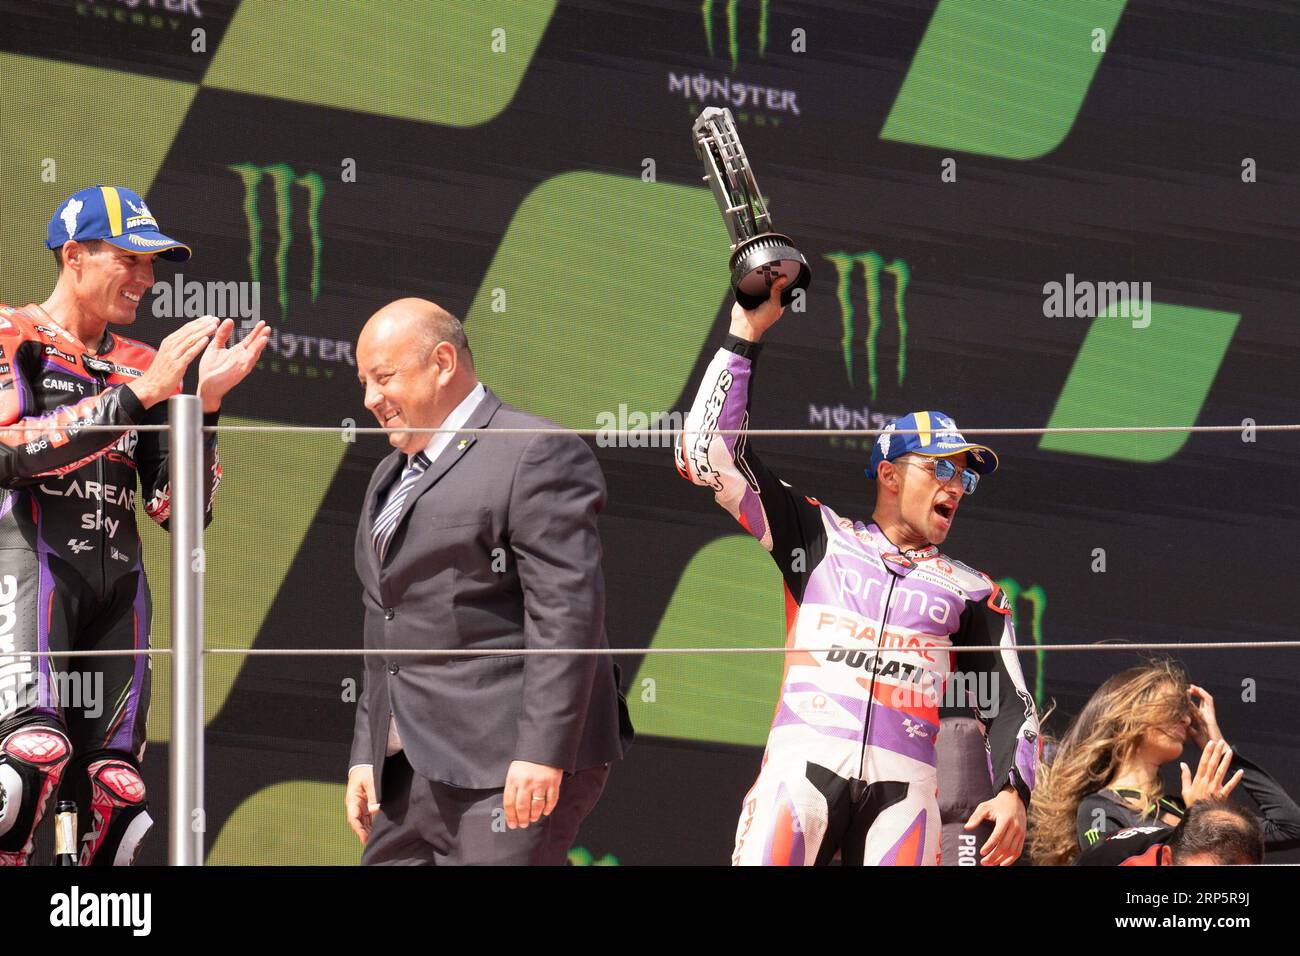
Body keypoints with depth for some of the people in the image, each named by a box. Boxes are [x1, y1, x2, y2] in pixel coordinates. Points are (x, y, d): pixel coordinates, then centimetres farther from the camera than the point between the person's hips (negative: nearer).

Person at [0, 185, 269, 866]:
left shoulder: (144, 367, 20)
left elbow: (179, 511, 14)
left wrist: (204, 403, 0)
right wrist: (138, 394, -15)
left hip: (118, 583, 6)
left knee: (112, 796, 0)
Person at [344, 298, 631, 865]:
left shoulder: (537, 456, -8)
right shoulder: (392, 478, 23)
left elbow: (568, 614, -16)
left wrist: (543, 755, -22)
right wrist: (366, 754, 18)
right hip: (409, 774, 9)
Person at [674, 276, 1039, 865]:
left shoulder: (971, 592, 21)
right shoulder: (820, 537, 17)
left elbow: (1010, 705, 16)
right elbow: (708, 452, 12)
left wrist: (1014, 791, -2)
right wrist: (745, 335, 9)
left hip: (903, 786, 2)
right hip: (804, 765, -2)